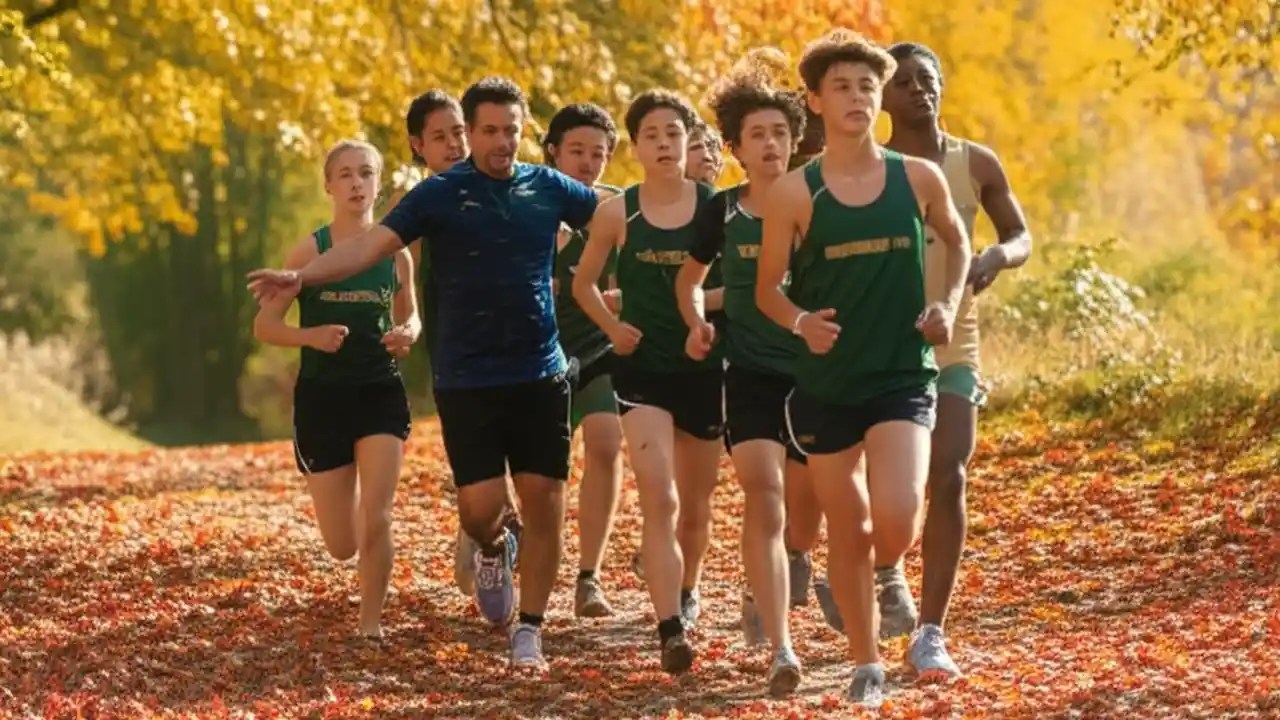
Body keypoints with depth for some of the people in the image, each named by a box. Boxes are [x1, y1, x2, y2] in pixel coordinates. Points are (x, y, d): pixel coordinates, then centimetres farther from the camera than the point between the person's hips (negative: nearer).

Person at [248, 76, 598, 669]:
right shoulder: (442, 193, -3)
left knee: (544, 504, -2)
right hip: (467, 379, -2)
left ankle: (529, 630, 11)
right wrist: (302, 276, -26)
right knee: (480, 506, -7)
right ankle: (493, 551, 30)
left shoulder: (548, 187, 5)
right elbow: (371, 245, -13)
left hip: (541, 375, 2)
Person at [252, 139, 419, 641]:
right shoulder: (310, 251, -6)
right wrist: (311, 336, -24)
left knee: (376, 519, -15)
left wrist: (408, 333, -7)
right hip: (321, 397, -1)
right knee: (342, 546, 5)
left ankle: (371, 623, 3)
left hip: (380, 393, 1)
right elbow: (264, 325, -5)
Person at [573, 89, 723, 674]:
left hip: (704, 369, 2)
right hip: (643, 369, -2)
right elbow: (583, 283, 10)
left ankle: (683, 590, 43)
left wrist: (705, 302, -15)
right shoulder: (617, 213, -3)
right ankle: (671, 631, -23)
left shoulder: (716, 207, -3)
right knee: (659, 501, -17)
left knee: (695, 502, 16)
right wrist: (612, 326, -6)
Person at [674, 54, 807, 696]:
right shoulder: (723, 211, 3)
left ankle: (763, 591, 41)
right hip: (749, 372, -1)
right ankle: (780, 649, -24)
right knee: (763, 493, -18)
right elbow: (690, 277, 19)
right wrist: (695, 323, 1)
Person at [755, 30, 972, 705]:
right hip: (827, 383, 0)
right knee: (847, 531, 9)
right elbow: (768, 289, 2)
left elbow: (957, 243, 18)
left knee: (895, 522, -17)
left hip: (904, 375, 0)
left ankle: (882, 572, 19)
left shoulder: (919, 179, -1)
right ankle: (866, 664, 25)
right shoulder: (794, 193, -6)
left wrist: (947, 305, 2)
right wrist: (801, 321, -19)